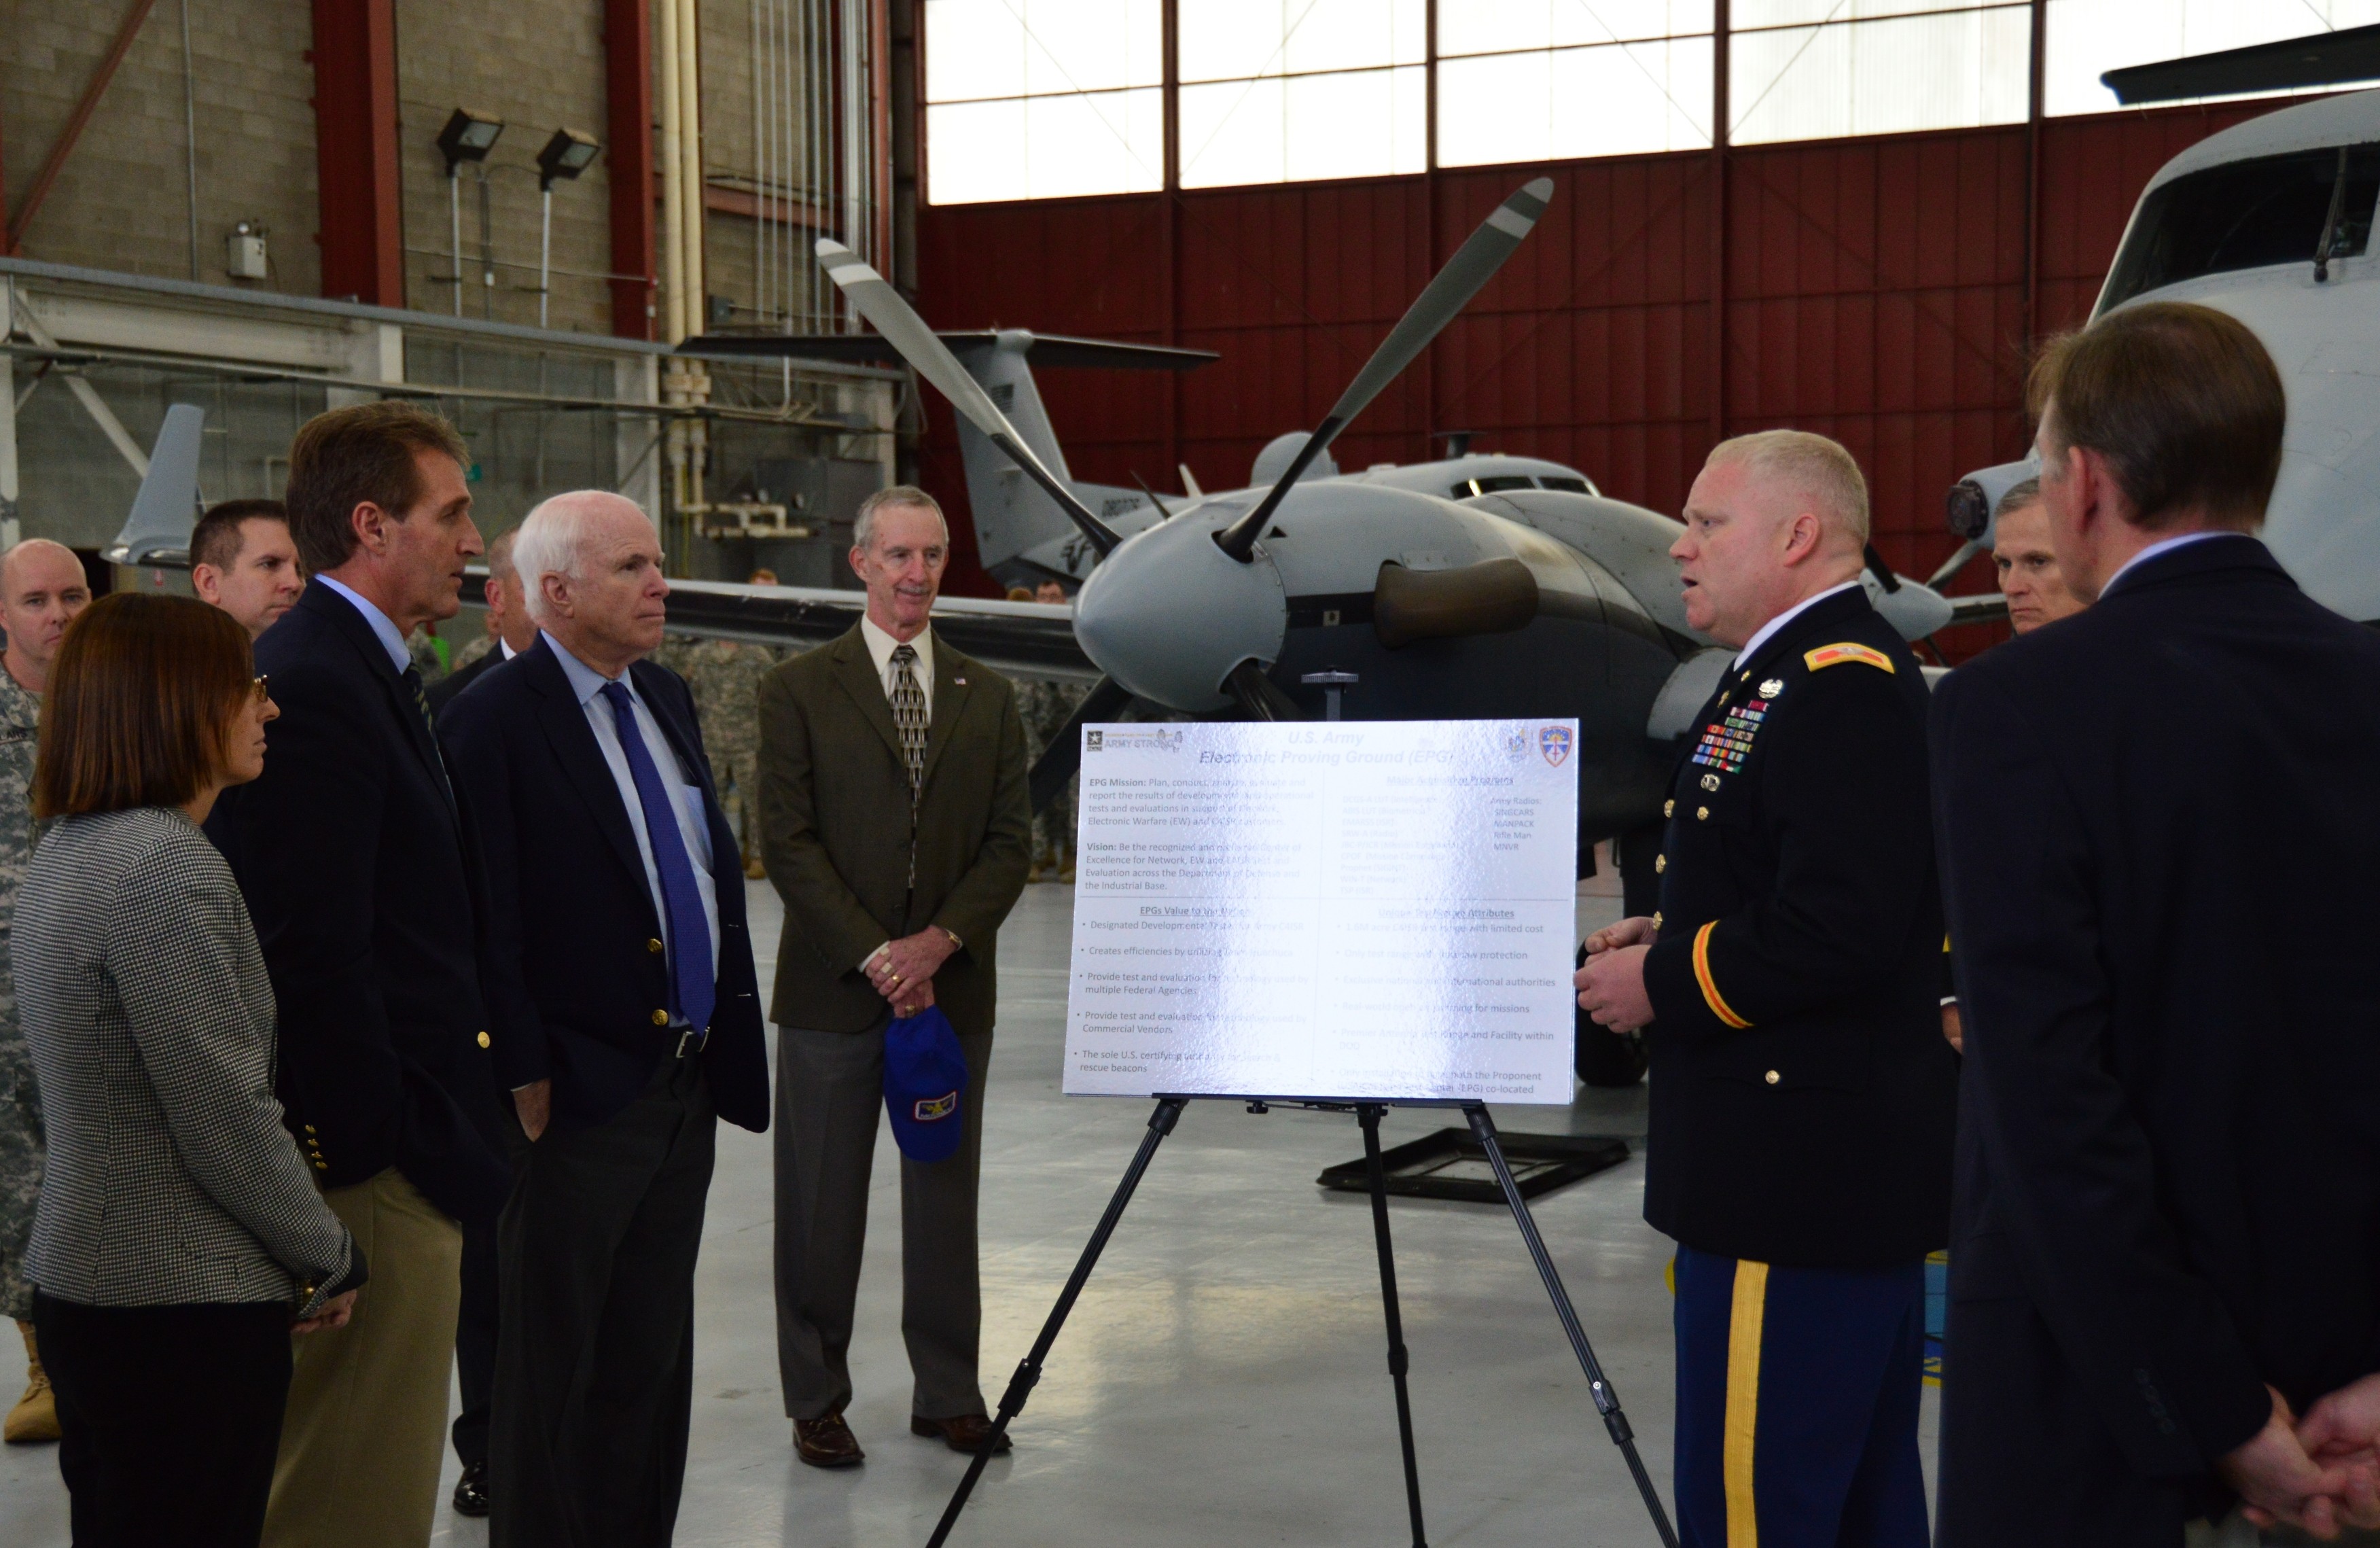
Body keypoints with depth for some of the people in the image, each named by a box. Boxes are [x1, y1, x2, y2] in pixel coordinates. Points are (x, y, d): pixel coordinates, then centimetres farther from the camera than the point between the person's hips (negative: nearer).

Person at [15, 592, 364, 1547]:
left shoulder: (71, 849, 9)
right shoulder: (168, 868, -21)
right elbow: (229, 1122, -20)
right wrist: (331, 1261, -5)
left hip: (85, 1281, 10)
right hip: (185, 1310, -10)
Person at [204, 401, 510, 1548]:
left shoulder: (359, 674, 14)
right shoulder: (314, 688, -19)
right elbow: (316, 961, -22)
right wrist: (391, 1144, -19)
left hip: (398, 1139, 10)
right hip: (372, 1159, -10)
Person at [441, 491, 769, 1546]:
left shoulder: (666, 700, 12)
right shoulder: (494, 721, -14)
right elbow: (485, 921, -17)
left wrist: (728, 1034, 14)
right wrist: (521, 1078, -17)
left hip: (684, 1086, 8)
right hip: (579, 1101, -8)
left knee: (652, 1361, 16)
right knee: (551, 1369, 5)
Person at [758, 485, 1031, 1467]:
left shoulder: (986, 697, 10)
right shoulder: (799, 690, 0)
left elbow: (1011, 839, 5)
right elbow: (787, 842, -5)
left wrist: (941, 939, -10)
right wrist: (872, 954, -13)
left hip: (952, 985, 3)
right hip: (832, 990, -3)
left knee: (947, 1195, 9)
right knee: (823, 1204, 4)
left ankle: (949, 1393, 20)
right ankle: (816, 1402, 16)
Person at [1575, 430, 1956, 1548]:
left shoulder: (1844, 688, -17)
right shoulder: (1808, 675, 17)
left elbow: (1839, 931, -26)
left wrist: (1663, 984, -15)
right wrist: (1670, 941, 10)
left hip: (1797, 1176, -11)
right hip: (1862, 1163, 11)